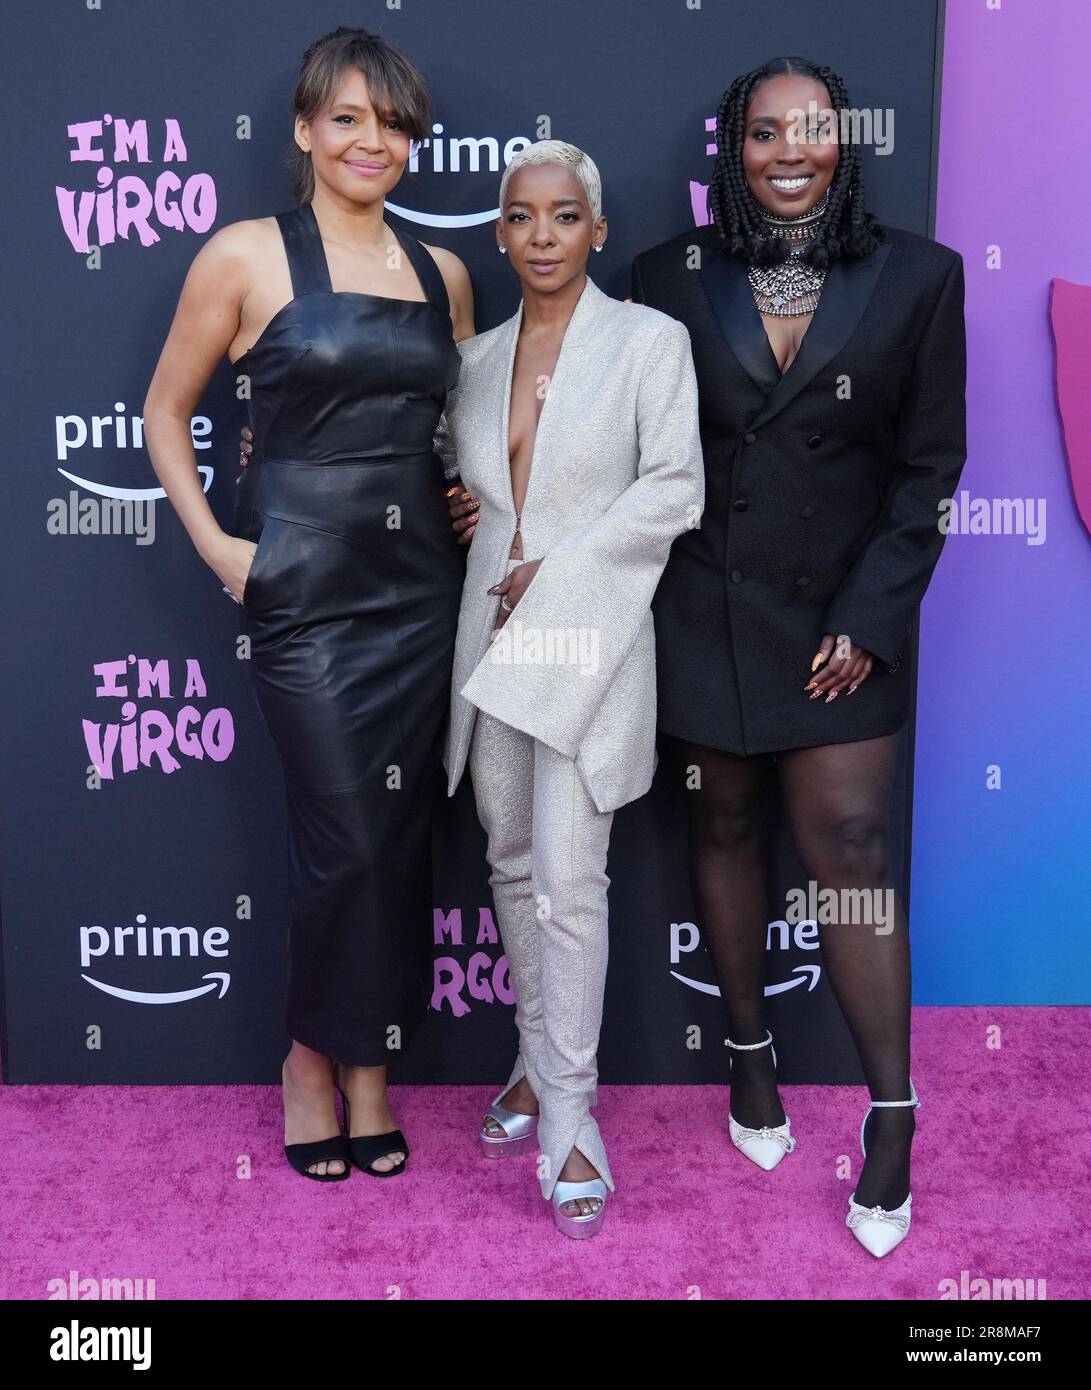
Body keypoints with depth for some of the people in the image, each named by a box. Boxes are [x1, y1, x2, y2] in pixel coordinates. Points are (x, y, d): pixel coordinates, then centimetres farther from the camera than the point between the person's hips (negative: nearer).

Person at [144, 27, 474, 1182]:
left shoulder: (442, 271, 10)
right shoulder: (247, 255, -3)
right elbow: (165, 411, 3)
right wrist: (215, 544, -5)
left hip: (419, 580, 5)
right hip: (305, 587, -4)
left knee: (403, 833, 8)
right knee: (345, 839, -4)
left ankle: (367, 1062, 26)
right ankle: (312, 1056, 22)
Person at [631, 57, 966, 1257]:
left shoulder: (917, 277, -1)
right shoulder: (672, 278, 2)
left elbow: (930, 465, 0)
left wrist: (870, 615, -7)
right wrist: (627, 606, -3)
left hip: (840, 614, -1)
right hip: (702, 608, 2)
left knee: (847, 851, -4)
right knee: (723, 829, 12)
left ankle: (892, 1114, 8)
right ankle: (748, 1050, 30)